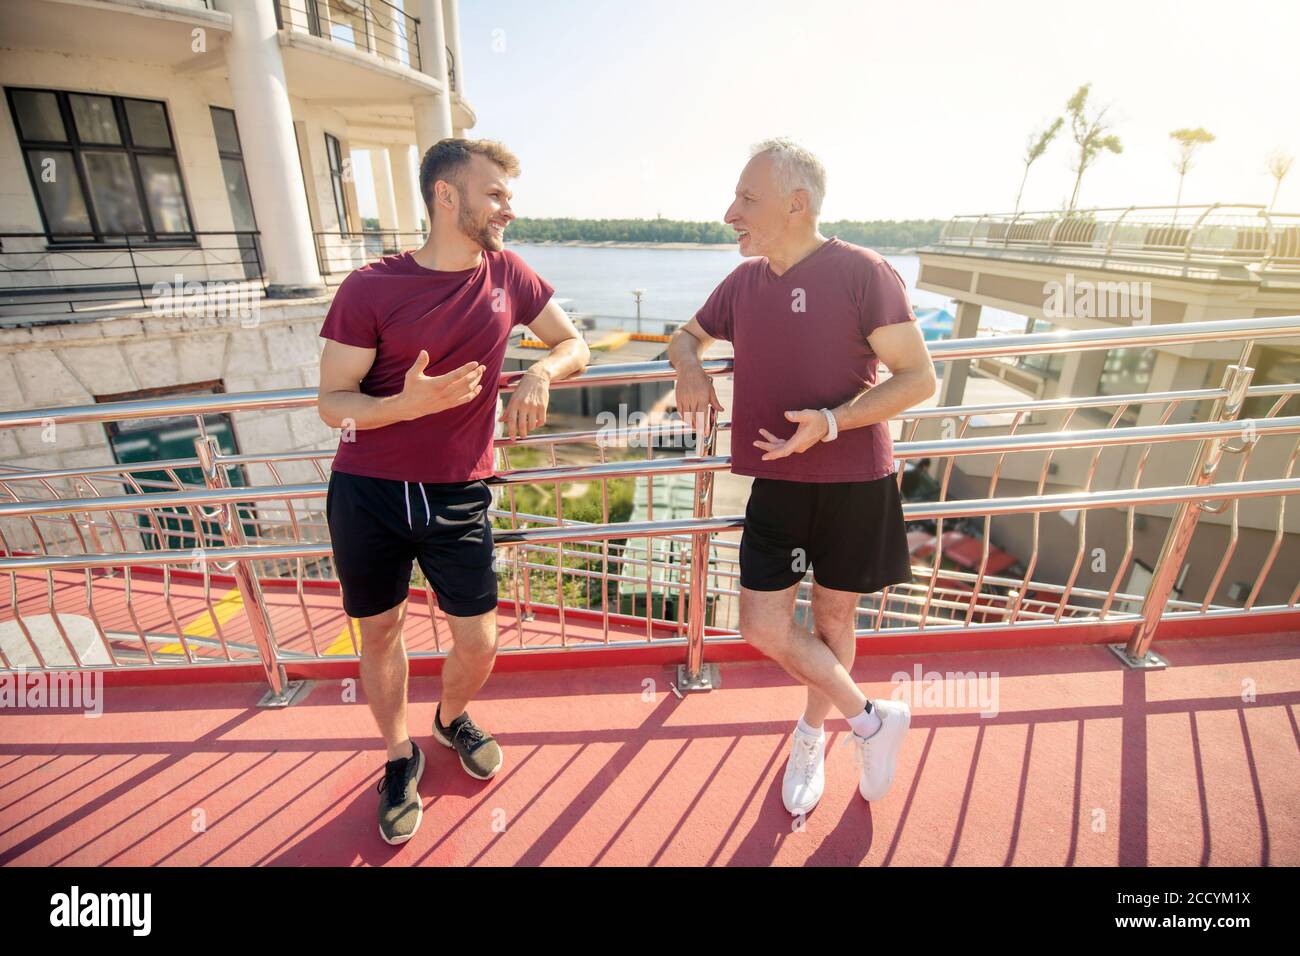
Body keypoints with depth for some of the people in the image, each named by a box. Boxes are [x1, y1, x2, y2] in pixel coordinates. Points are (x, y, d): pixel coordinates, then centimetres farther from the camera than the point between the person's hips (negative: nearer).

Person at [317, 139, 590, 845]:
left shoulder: (507, 273, 1)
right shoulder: (371, 288, -10)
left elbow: (574, 343, 11)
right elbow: (332, 403, -7)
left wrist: (540, 373, -11)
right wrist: (406, 403, -28)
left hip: (458, 497, 2)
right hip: (367, 494, -1)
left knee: (478, 642, 5)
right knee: (380, 633, 13)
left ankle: (451, 718, 42)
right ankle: (400, 756, 41)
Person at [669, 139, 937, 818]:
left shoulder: (861, 272, -10)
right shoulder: (743, 281, 7)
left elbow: (919, 377, -10)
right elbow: (687, 336, 22)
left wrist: (831, 422, -24)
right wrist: (688, 367, -3)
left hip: (853, 482, -4)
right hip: (776, 482, 4)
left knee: (834, 617, 12)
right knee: (763, 626, -1)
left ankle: (812, 733, 41)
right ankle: (870, 719, 25)